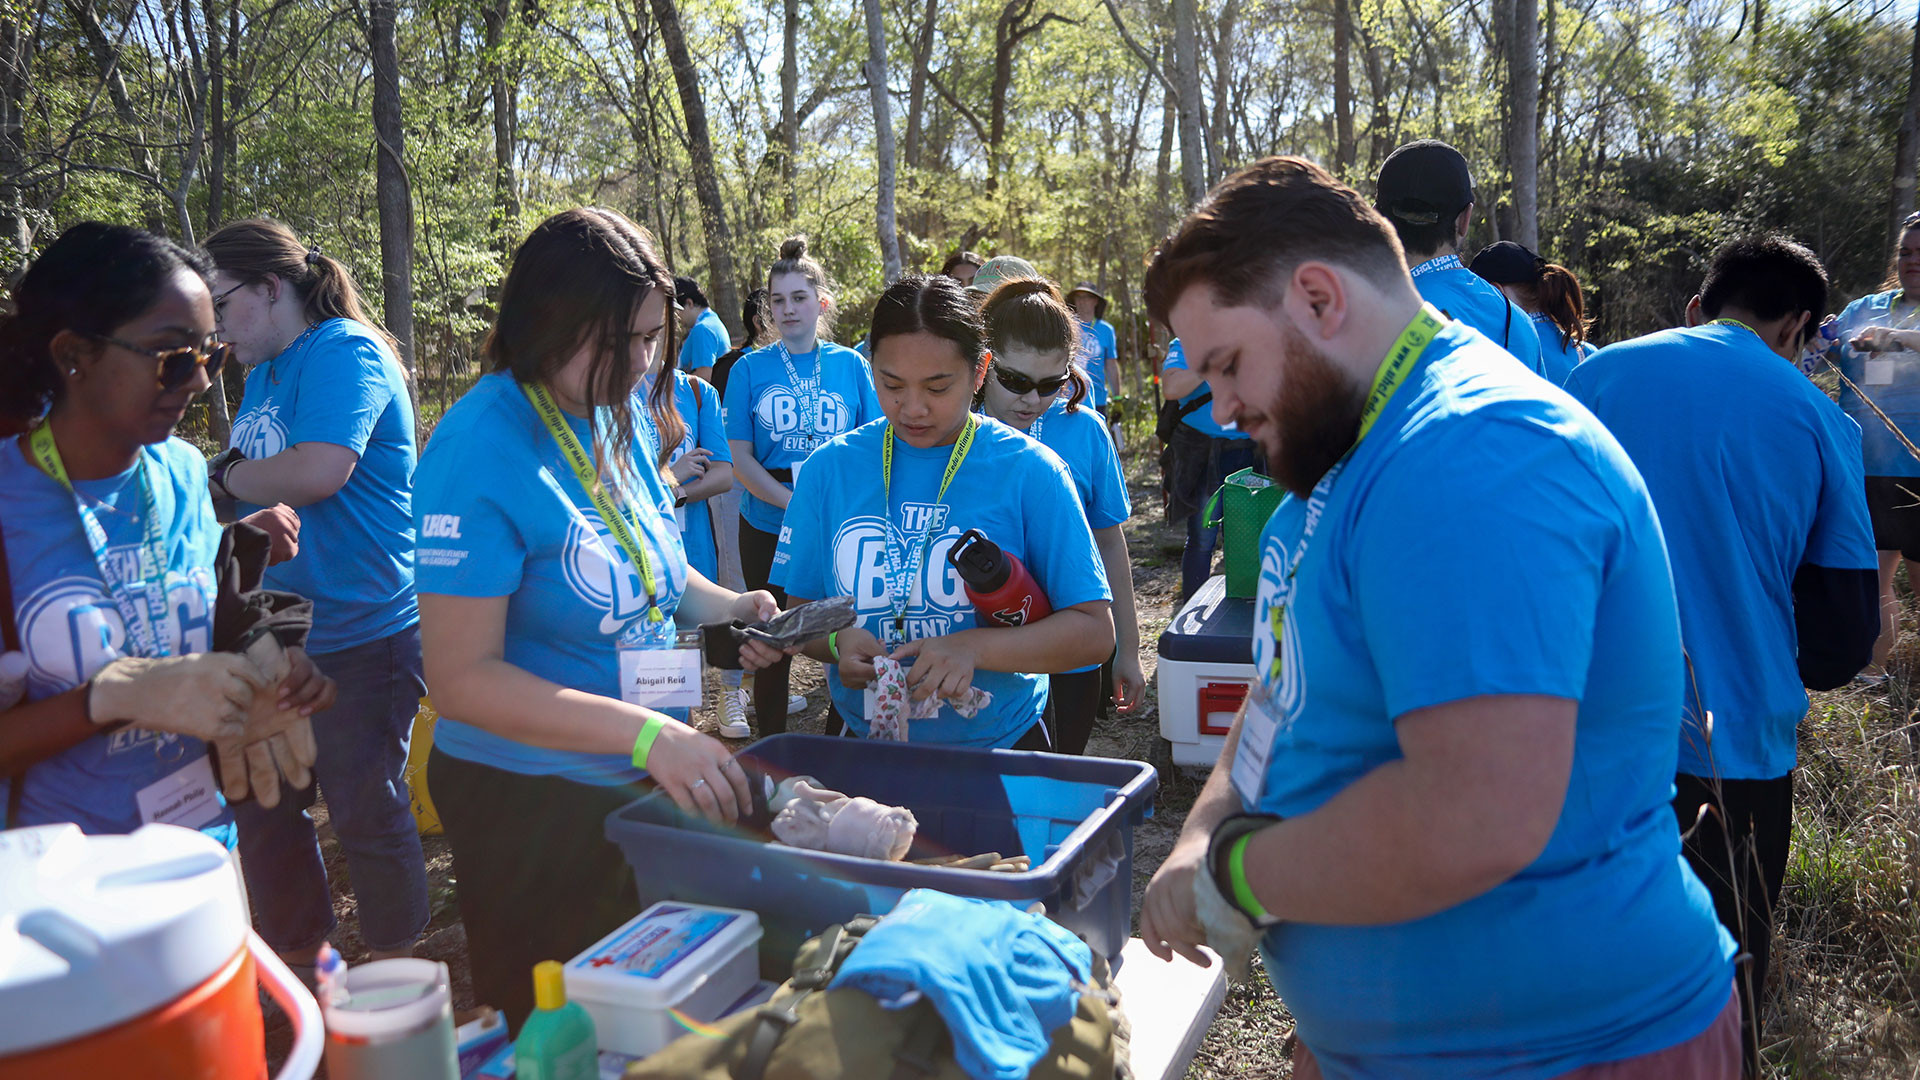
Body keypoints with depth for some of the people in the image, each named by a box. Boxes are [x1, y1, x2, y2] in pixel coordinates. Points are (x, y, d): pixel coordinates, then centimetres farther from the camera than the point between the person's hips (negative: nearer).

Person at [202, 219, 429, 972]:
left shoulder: (344, 351, -15)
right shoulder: (267, 369, 15)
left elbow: (318, 471, -29)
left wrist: (223, 479, -13)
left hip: (359, 631, -10)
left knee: (366, 809, 2)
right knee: (263, 805, 17)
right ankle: (298, 967, 34)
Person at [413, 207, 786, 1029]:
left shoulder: (616, 421, -1)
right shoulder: (480, 451, -23)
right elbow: (462, 677, -25)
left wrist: (728, 608, -6)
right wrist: (643, 733, -33)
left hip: (639, 781, 7)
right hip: (531, 803, -7)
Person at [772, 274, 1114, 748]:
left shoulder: (1031, 472, -5)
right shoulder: (831, 468, 3)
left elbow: (1094, 632, -6)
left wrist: (972, 648, -19)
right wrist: (837, 642, -13)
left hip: (1000, 748, -1)